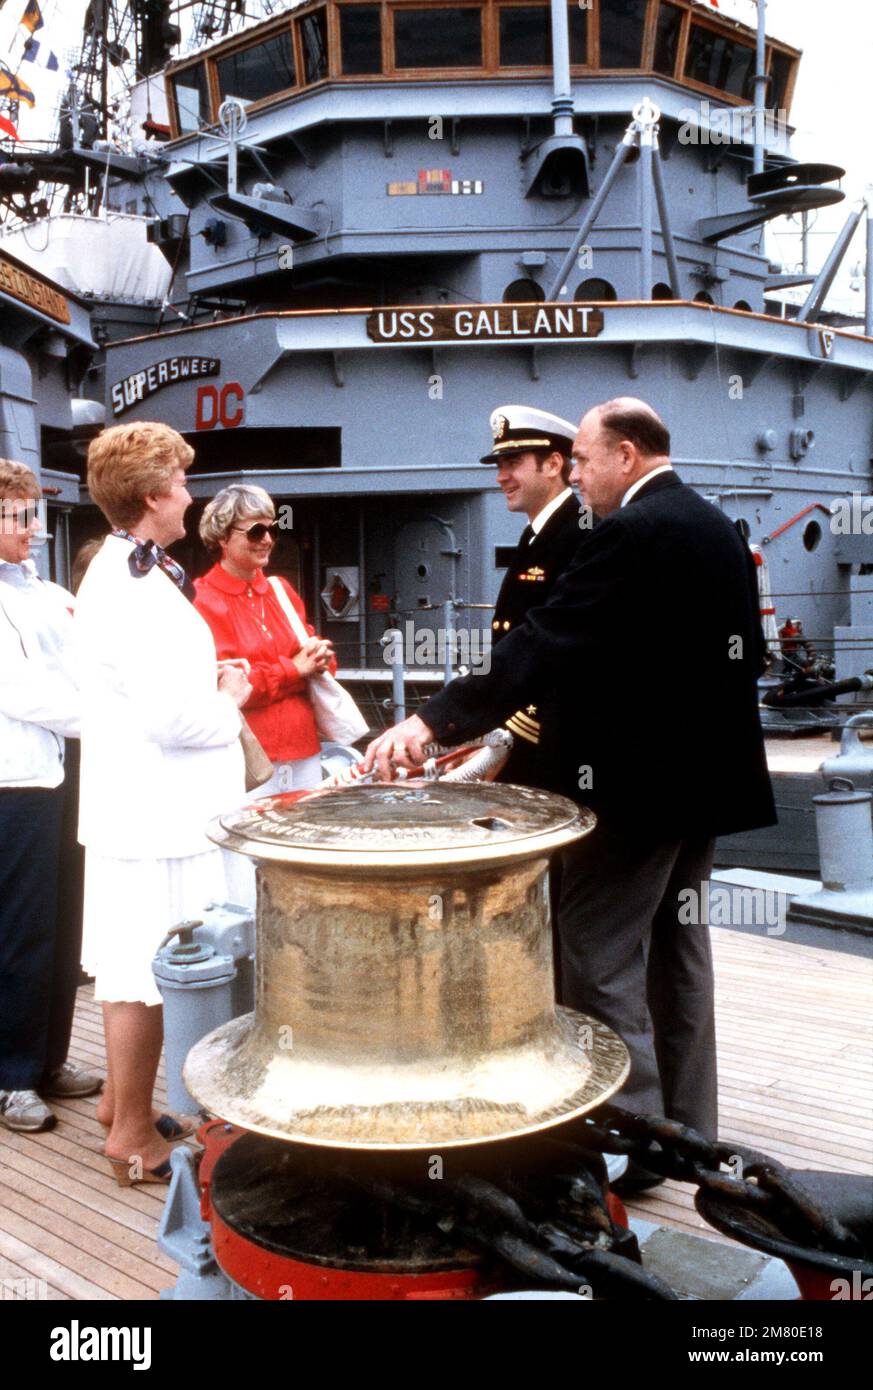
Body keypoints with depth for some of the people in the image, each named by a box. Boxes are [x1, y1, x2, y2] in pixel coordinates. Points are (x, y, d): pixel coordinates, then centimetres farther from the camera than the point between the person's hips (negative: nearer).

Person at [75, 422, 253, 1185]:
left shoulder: (123, 574, 12)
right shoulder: (134, 589, -20)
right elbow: (171, 715, -25)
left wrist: (213, 689, 7)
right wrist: (230, 701, -7)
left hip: (152, 805, 10)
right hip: (156, 814, -10)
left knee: (137, 970, 21)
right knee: (146, 974, 2)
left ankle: (121, 1101, 36)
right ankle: (133, 1134, 17)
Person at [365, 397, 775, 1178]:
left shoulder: (633, 532, -17)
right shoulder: (720, 528, 11)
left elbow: (546, 643, -25)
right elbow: (747, 652, 16)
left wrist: (434, 724, -26)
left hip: (637, 782, -10)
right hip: (708, 774, 10)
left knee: (599, 958, -1)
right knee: (678, 948, 18)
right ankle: (686, 1129, 30)